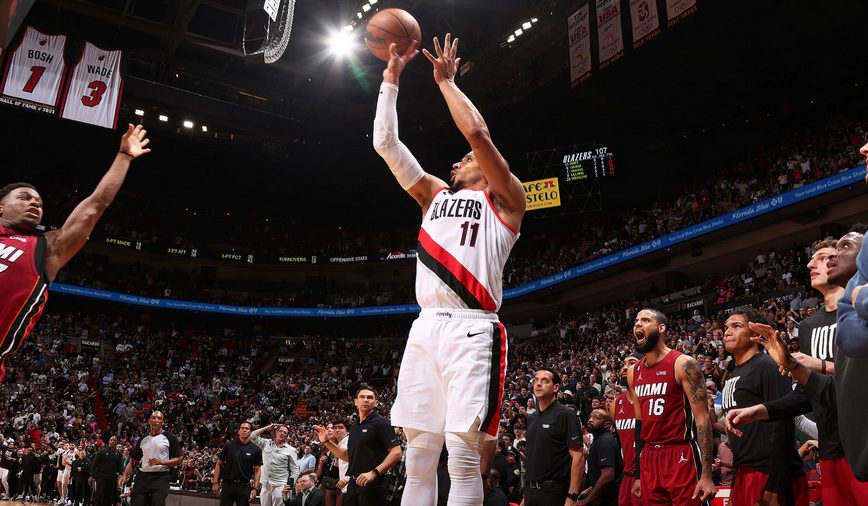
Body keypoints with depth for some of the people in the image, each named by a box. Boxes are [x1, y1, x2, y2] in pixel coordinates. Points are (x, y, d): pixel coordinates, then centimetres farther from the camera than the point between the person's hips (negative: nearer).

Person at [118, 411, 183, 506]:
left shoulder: (170, 437, 0)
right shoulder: (142, 439, 14)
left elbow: (178, 459, -4)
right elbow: (133, 460, 19)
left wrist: (161, 462, -17)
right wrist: (124, 475, 4)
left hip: (161, 477, -4)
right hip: (142, 476, 4)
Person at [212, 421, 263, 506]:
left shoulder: (256, 450, 0)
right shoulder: (229, 445, 0)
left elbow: (257, 470, 2)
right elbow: (219, 464, 5)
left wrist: (255, 488, -7)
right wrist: (215, 482, -1)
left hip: (245, 486, 0)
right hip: (228, 484, 0)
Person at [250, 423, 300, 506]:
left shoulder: (291, 450, 0)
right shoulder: (266, 443, 9)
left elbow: (295, 469, 0)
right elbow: (253, 436, 3)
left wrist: (290, 484, -12)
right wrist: (268, 427, 3)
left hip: (280, 486, -3)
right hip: (266, 484, 3)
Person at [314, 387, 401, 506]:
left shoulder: (381, 423, -6)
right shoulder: (354, 428, 16)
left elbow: (396, 453, -14)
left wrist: (374, 473, -23)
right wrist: (326, 442, 17)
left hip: (371, 484, -7)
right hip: (353, 484, 7)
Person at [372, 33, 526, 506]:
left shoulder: (504, 198, 10)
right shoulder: (437, 194, 25)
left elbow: (477, 133, -5)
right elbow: (386, 143, 20)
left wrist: (446, 81, 7)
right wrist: (392, 76, 19)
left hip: (471, 329, -5)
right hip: (426, 327, 5)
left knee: (464, 455, -9)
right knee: (419, 455, 5)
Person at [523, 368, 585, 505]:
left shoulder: (566, 414, -8)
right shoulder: (531, 418, 12)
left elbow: (578, 456, -14)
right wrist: (525, 494, 13)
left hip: (554, 491, -6)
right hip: (530, 491, 6)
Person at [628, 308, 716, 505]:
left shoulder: (683, 364, -8)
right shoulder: (634, 373, 11)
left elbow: (702, 418, -12)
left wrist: (706, 474, -18)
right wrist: (638, 474, 15)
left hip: (681, 456, -6)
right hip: (649, 458, 6)